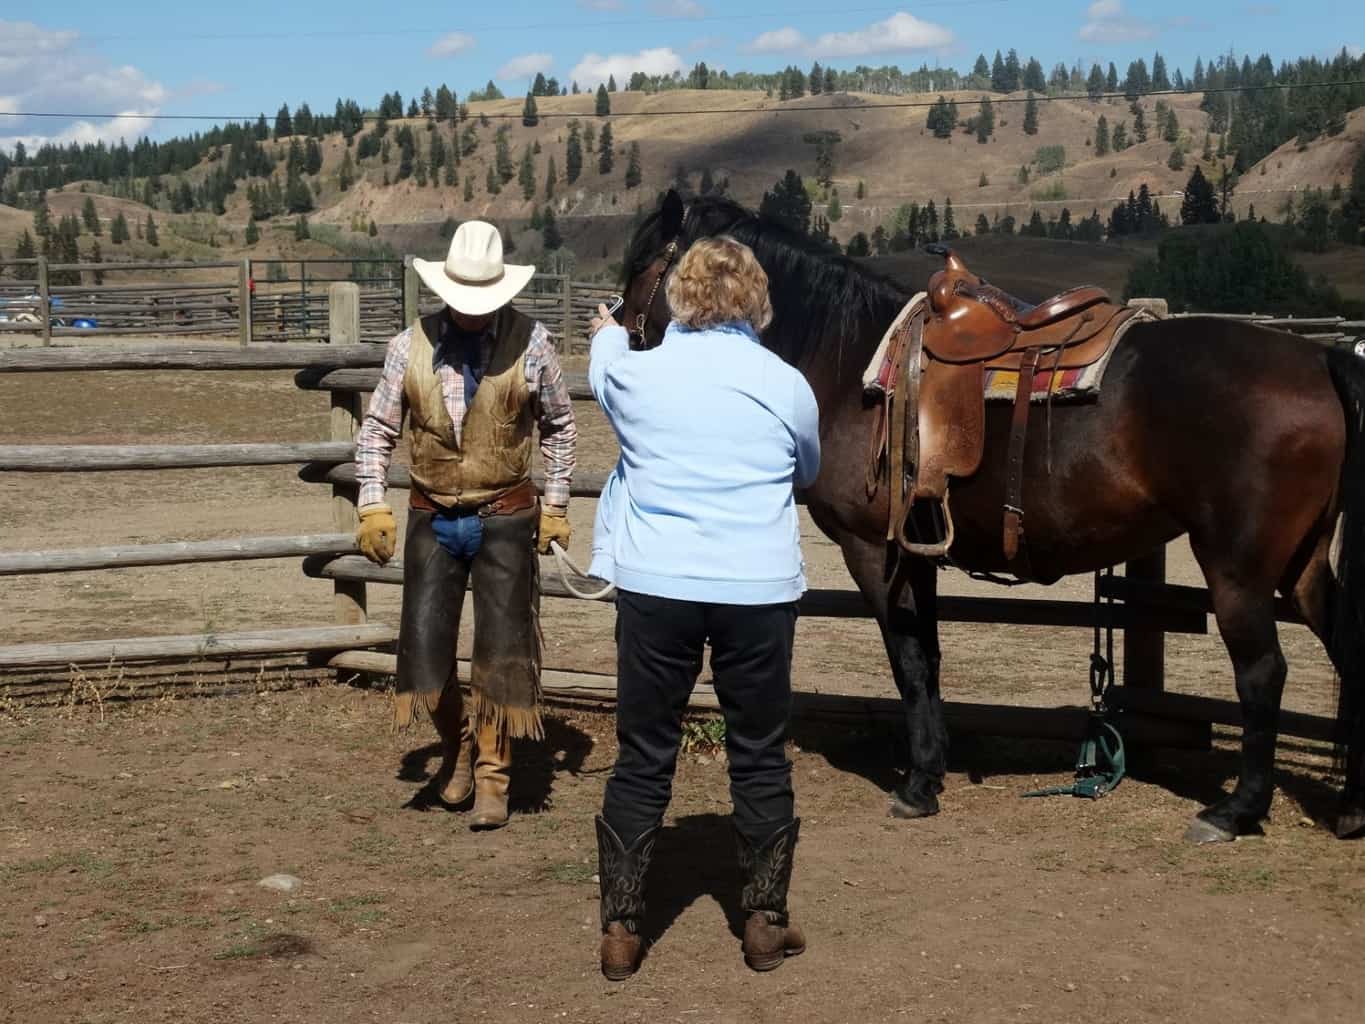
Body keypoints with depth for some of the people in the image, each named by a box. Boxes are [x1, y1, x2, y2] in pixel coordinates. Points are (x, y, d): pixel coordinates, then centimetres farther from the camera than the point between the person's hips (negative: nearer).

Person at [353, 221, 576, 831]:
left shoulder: (530, 344, -8)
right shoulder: (412, 345, -5)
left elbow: (559, 426, 4)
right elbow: (377, 429, 3)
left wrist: (556, 506, 3)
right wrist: (372, 506, -5)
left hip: (506, 518, -1)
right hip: (432, 518, 2)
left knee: (502, 649, 3)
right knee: (425, 643, 3)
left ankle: (492, 776, 18)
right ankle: (456, 744, 31)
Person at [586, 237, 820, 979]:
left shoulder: (636, 372, 1)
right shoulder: (787, 384, 0)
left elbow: (602, 375, 27)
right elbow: (808, 471, 18)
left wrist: (608, 334, 49)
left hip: (655, 586, 1)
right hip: (759, 591, 0)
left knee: (643, 758, 9)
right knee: (759, 758, 12)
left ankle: (620, 930, 13)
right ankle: (765, 922, 20)